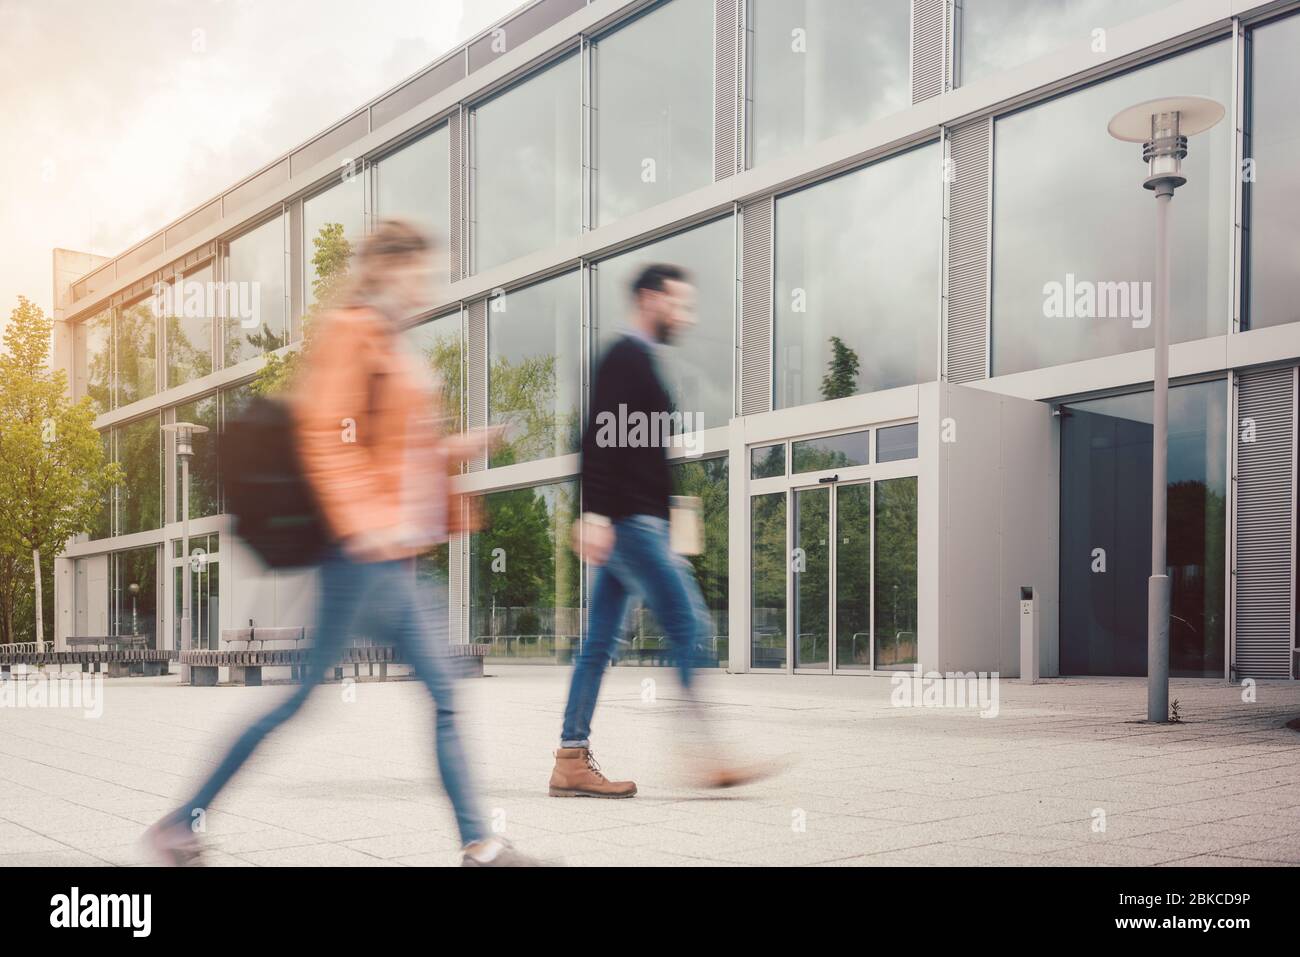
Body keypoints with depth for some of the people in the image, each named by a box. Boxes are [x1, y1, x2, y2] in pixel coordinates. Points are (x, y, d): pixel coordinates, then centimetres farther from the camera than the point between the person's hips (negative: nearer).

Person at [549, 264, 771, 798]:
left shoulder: (636, 361, 23)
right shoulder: (627, 360, -9)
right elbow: (599, 439, -20)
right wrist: (596, 513, -27)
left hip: (630, 523, 10)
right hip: (631, 521, -10)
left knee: (600, 640, 8)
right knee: (689, 625, -9)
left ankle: (572, 761, 11)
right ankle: (712, 758, -7)